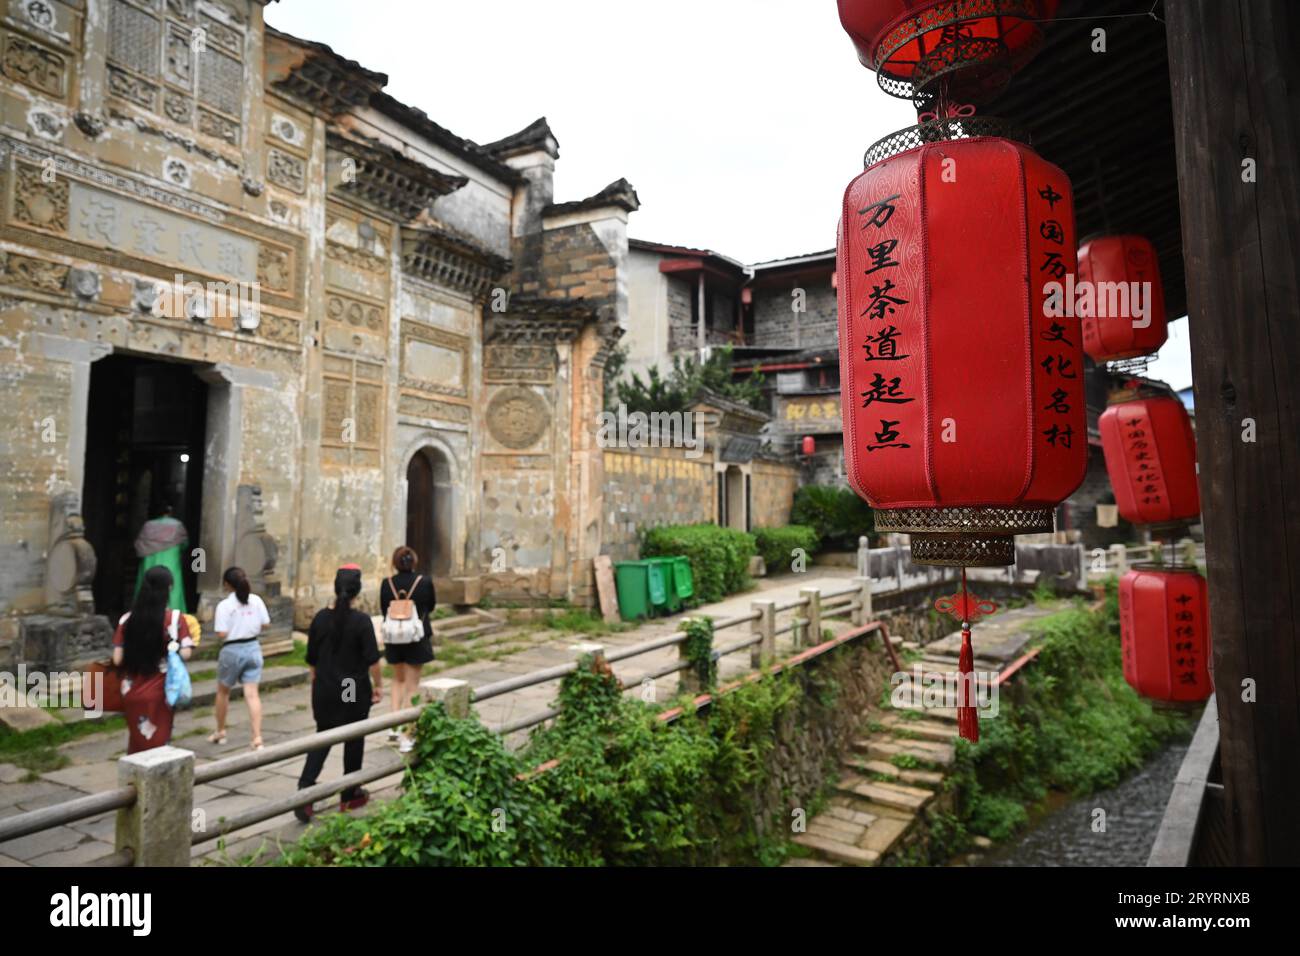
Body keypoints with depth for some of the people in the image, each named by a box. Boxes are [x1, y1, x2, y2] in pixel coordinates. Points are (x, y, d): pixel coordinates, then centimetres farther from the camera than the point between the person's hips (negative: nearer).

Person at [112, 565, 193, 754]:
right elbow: (185, 654, -15)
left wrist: (134, 654, 15)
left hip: (132, 692, 3)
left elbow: (117, 659, -5)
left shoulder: (127, 619, -5)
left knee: (136, 741, 21)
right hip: (160, 692, -2)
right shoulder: (175, 618, -13)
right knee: (158, 741, 13)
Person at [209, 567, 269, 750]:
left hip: (232, 651, -3)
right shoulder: (256, 600, -1)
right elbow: (265, 623, 3)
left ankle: (220, 732, 35)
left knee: (223, 692, 20)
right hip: (253, 648, 3)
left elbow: (222, 634, -17)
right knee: (252, 694, 0)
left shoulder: (224, 605, -13)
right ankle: (257, 738, -6)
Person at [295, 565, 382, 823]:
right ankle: (350, 796, 24)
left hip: (325, 691, 4)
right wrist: (378, 685, 0)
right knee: (354, 741, 12)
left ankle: (304, 790, -1)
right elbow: (372, 659, -14)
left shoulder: (320, 618, -3)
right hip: (355, 691, -3)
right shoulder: (361, 620, -16)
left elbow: (311, 658, 6)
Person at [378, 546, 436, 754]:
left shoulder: (387, 583, -9)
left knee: (398, 679, 24)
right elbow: (431, 607, 2)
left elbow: (383, 611, 3)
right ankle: (405, 736, 7)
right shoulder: (424, 582, -14)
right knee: (412, 685, 7)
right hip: (418, 639, -2)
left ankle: (394, 725, 18)